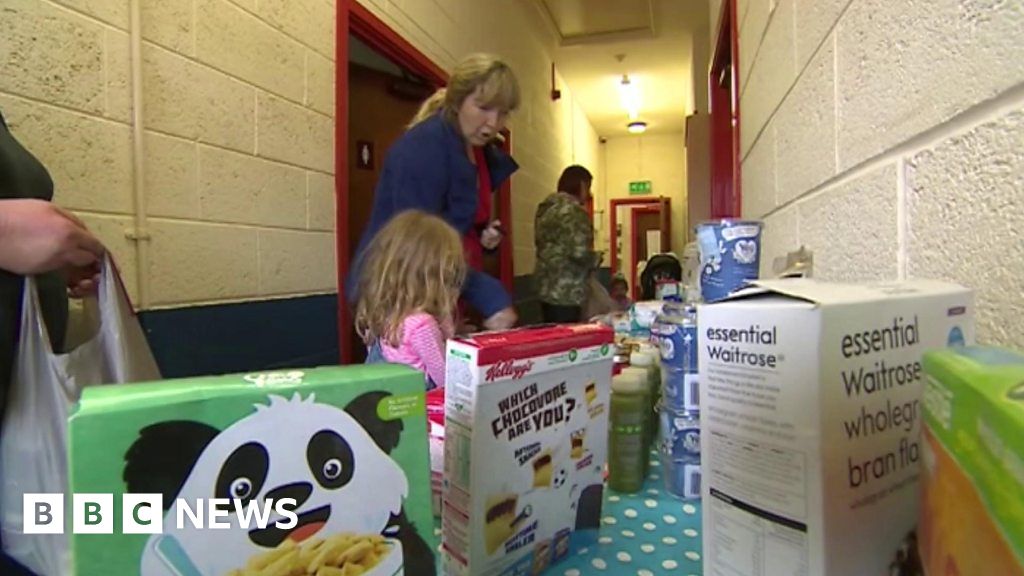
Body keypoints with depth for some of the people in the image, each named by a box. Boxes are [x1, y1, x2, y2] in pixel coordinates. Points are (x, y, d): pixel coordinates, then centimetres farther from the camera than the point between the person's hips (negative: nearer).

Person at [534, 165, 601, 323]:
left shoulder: (546, 208, 14)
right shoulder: (573, 210, -13)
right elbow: (579, 252, -23)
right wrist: (596, 259, -1)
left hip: (546, 288, 9)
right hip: (566, 292, -9)